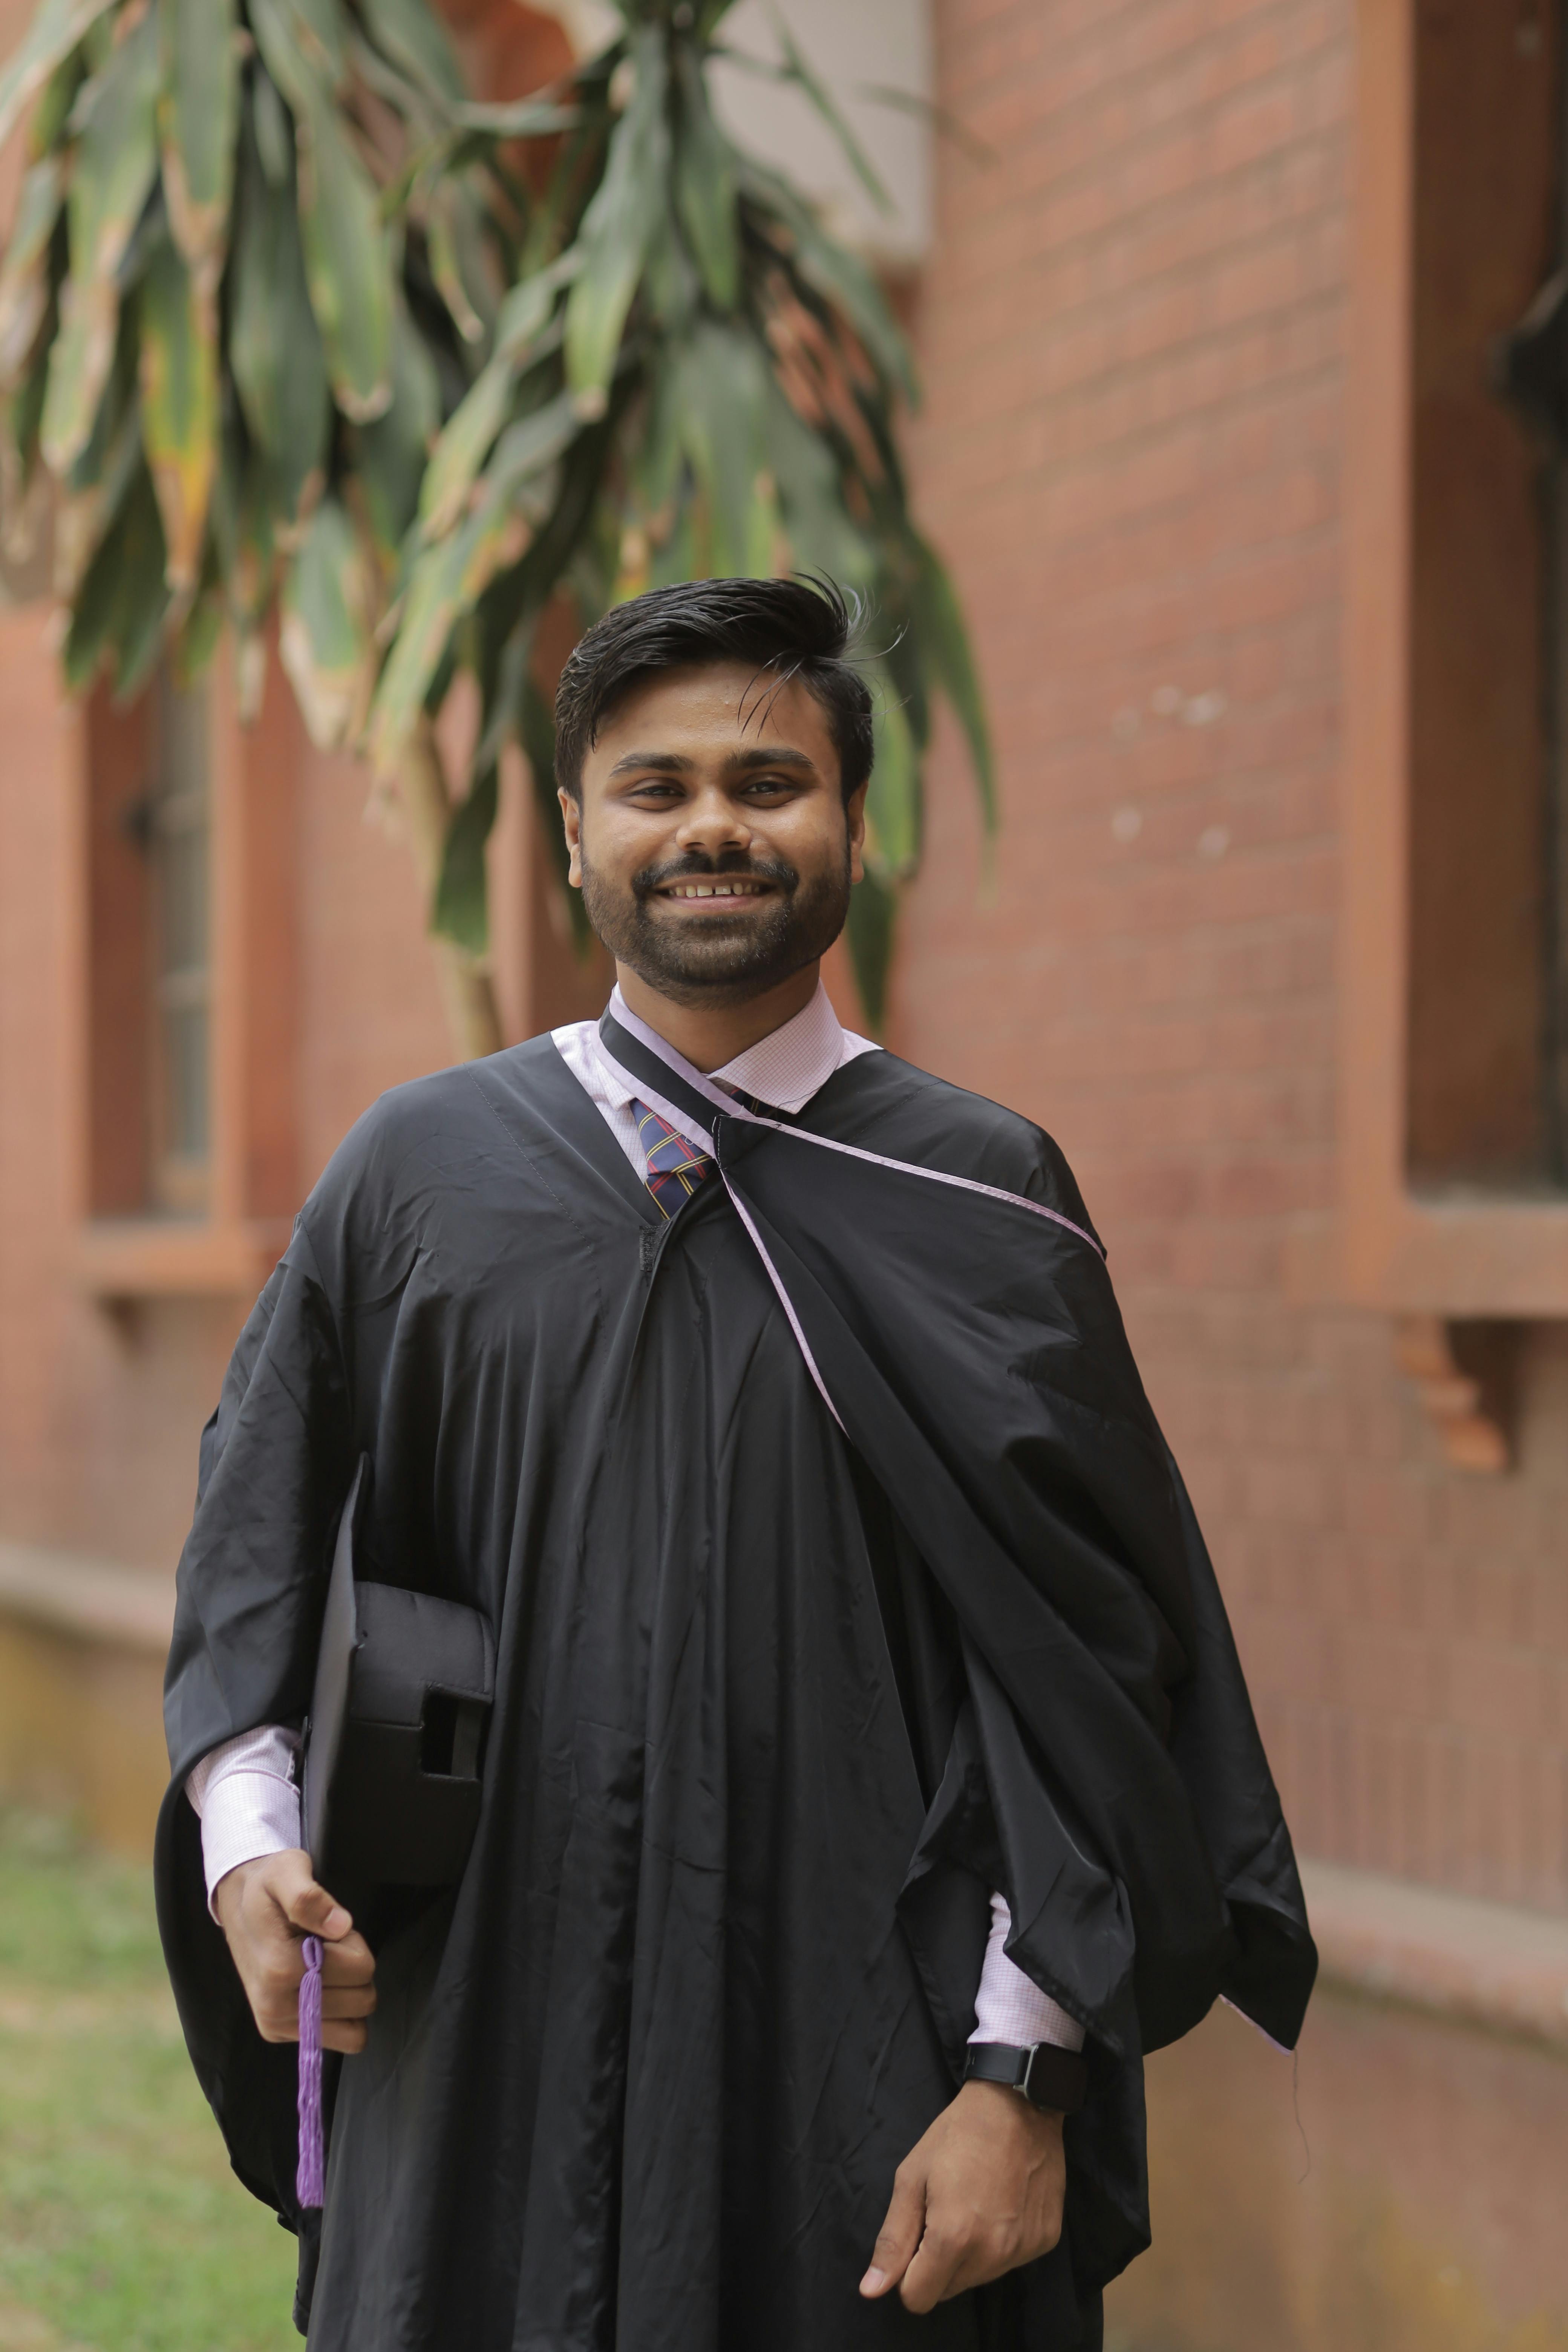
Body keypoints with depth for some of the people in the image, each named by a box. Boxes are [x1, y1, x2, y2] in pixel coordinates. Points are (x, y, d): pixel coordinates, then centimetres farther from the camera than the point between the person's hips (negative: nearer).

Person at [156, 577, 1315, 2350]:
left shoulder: (980, 1197, 0)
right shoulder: (418, 1170, 6)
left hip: (862, 2065, -1)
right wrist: (245, 1841, -6)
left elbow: (1082, 1658, -3)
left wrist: (1021, 2078, -9)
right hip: (486, 2058, 2)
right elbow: (260, 1526, 12)